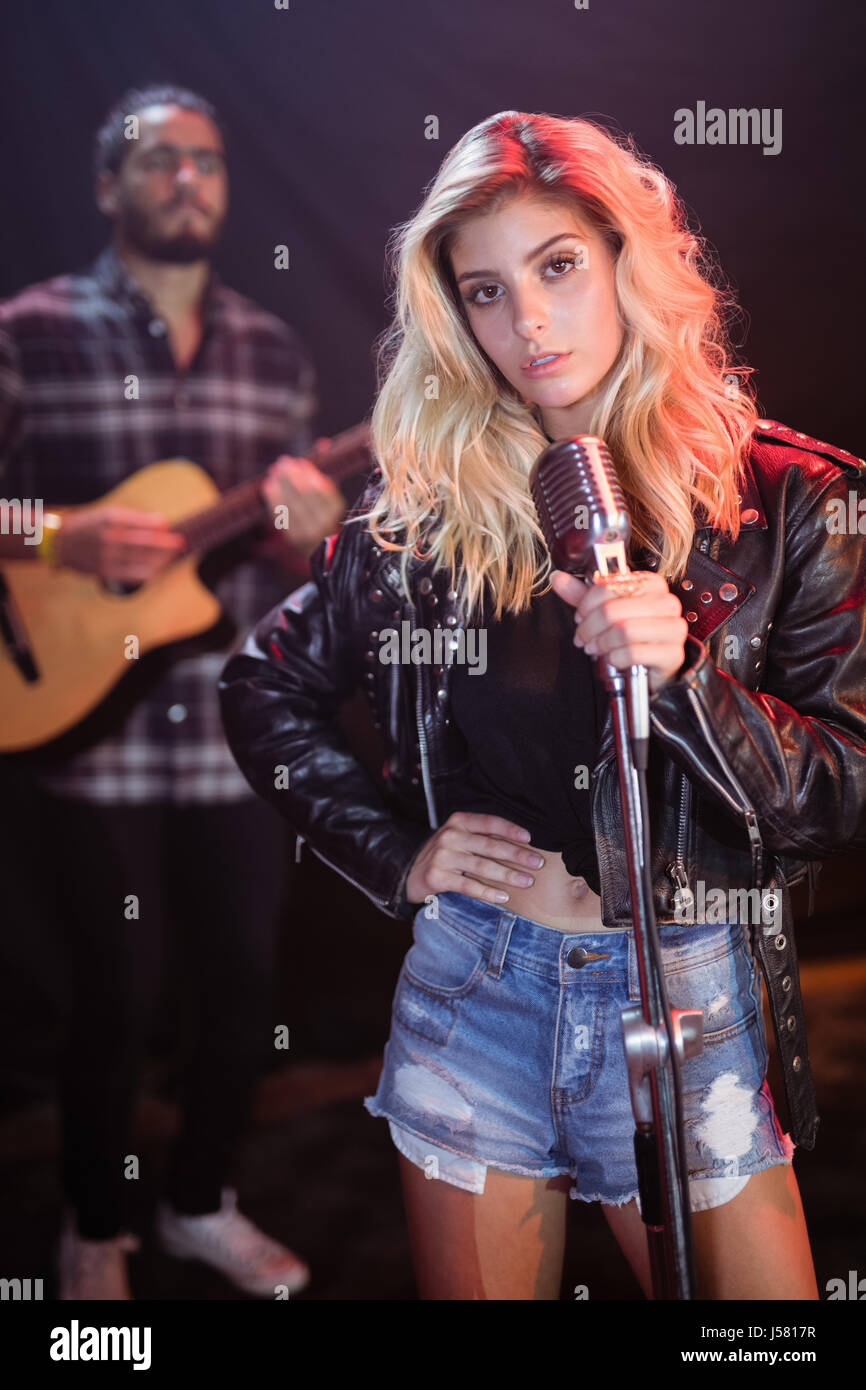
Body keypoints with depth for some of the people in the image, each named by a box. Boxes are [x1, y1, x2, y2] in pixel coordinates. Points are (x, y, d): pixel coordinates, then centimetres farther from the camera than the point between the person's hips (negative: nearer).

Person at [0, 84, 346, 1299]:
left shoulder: (275, 354, 9)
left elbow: (294, 561, 12)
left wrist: (311, 531, -10)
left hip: (240, 731, 4)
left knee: (244, 981, 12)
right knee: (117, 996, 5)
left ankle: (201, 1202, 36)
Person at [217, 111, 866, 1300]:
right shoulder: (427, 504, -1)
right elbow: (264, 686, 11)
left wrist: (684, 672, -23)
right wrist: (393, 855, 0)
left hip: (691, 1006, -1)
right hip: (475, 990, 2)